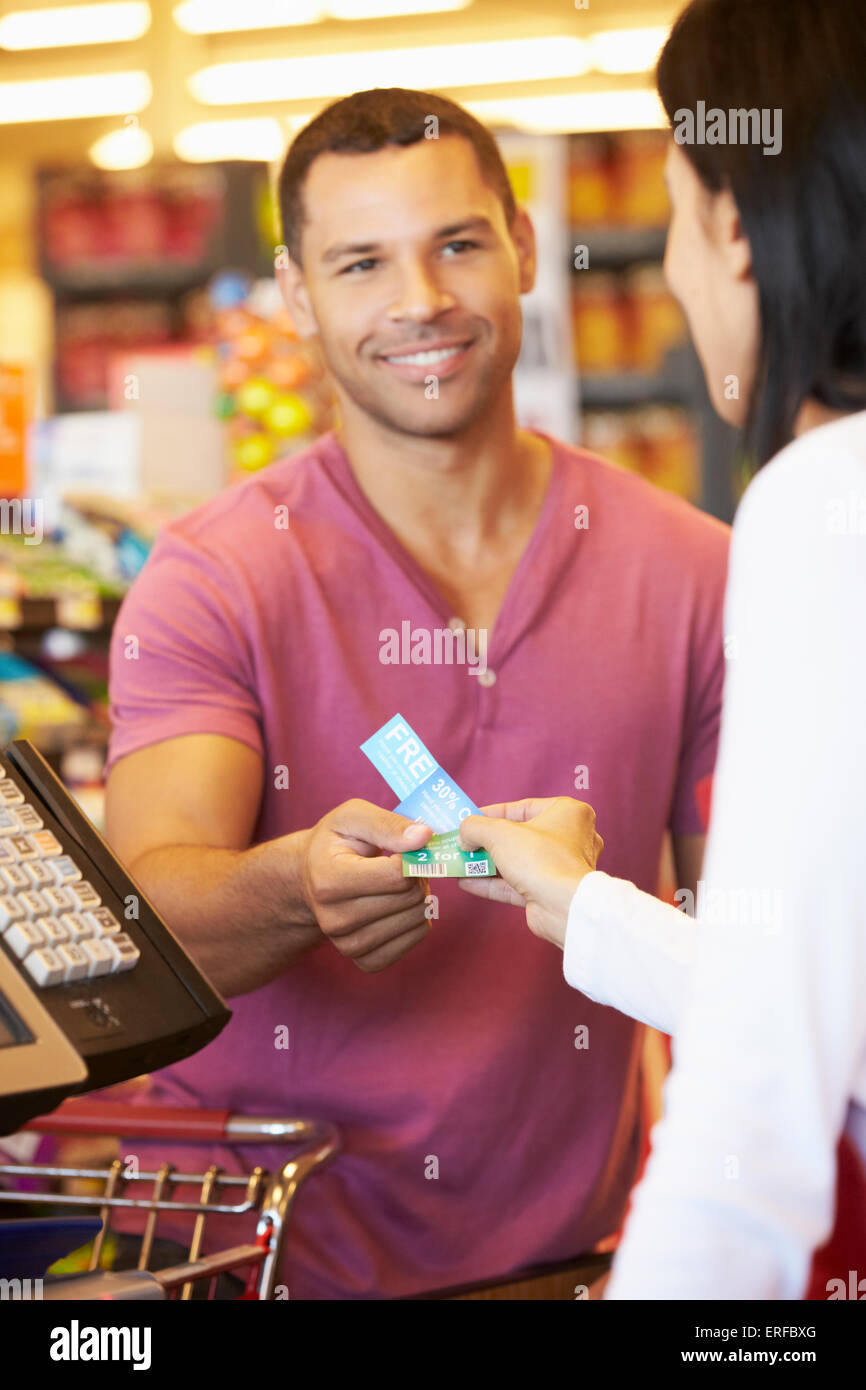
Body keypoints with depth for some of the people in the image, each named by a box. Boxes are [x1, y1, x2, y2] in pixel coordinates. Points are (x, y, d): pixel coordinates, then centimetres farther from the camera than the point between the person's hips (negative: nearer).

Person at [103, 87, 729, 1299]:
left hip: (569, 1244, 2)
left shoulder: (691, 574, 1)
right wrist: (298, 887, -36)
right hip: (262, 1248, -2)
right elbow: (145, 915, -15)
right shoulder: (215, 579, -4)